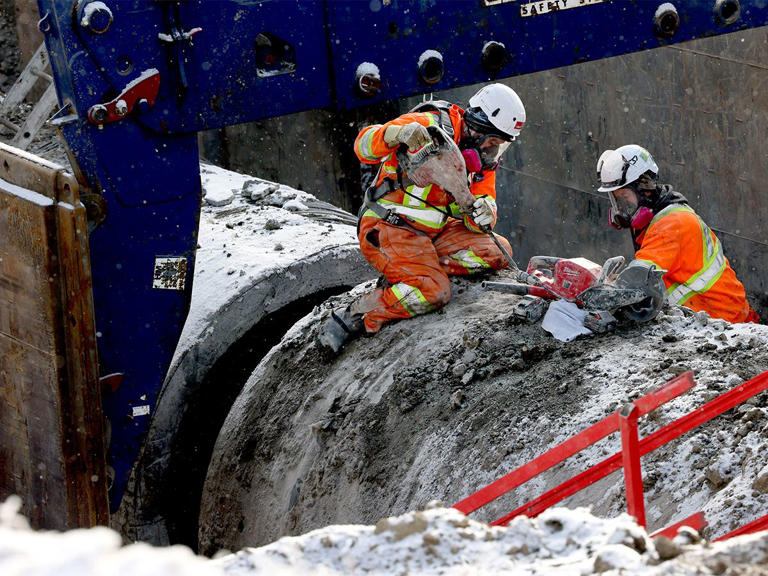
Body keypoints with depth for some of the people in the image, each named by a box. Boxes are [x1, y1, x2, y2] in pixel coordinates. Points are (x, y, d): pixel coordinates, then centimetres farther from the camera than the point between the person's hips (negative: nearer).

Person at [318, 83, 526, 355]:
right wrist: (396, 133, -45)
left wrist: (483, 215, -21)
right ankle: (350, 319, -15)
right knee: (433, 292, -28)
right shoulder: (431, 127, -16)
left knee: (498, 252, -7)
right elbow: (364, 145, -24)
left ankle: (401, 274, -5)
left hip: (434, 231, 9)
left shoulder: (483, 159, 8)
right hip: (388, 228, -9)